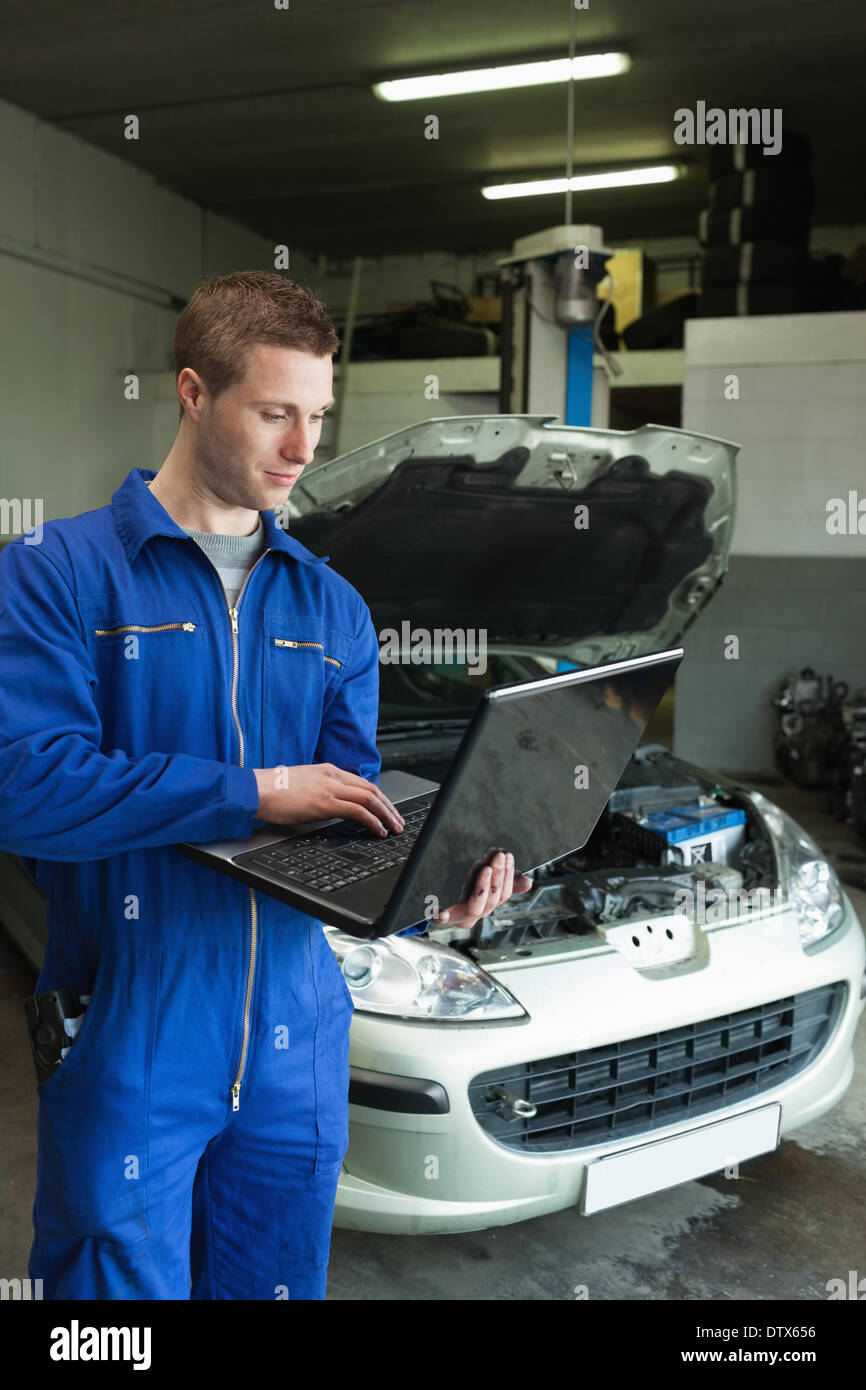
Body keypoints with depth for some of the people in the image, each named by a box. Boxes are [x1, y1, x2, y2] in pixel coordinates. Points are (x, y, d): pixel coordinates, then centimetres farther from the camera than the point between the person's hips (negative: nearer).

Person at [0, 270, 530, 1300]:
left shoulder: (330, 606, 9)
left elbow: (351, 808, 7)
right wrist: (254, 793, -20)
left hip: (291, 1043, 5)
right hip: (124, 1047, -4)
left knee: (276, 1283, 19)